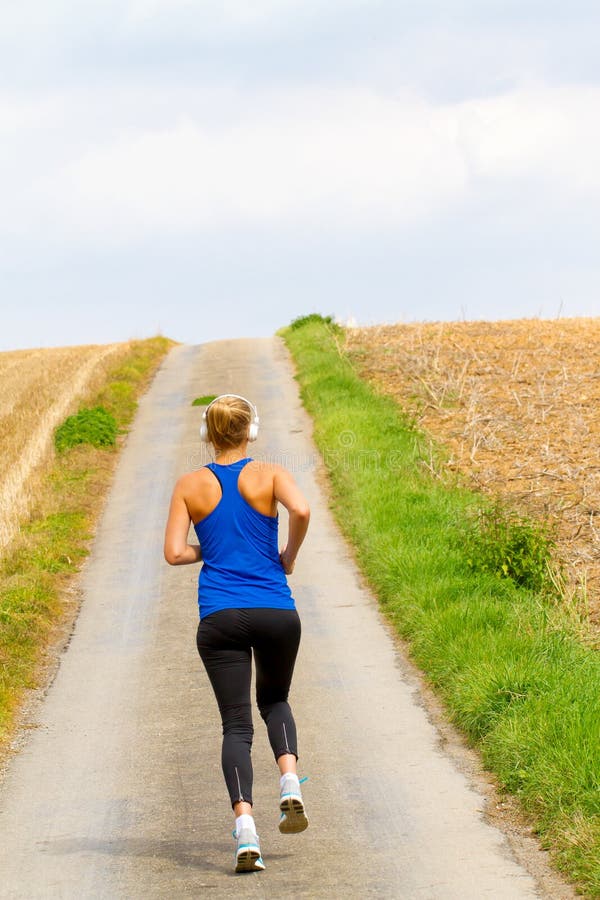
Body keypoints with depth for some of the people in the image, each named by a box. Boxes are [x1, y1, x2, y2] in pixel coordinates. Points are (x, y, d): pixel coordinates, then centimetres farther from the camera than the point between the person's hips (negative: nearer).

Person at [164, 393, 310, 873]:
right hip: (275, 612, 0)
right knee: (275, 699, 26)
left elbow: (174, 553, 0)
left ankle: (246, 826, -17)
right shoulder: (269, 474, 1)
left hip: (220, 617, 0)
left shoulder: (190, 485, 5)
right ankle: (290, 784, 1)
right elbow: (301, 510, -18)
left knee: (236, 724, 2)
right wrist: (289, 556, 0)